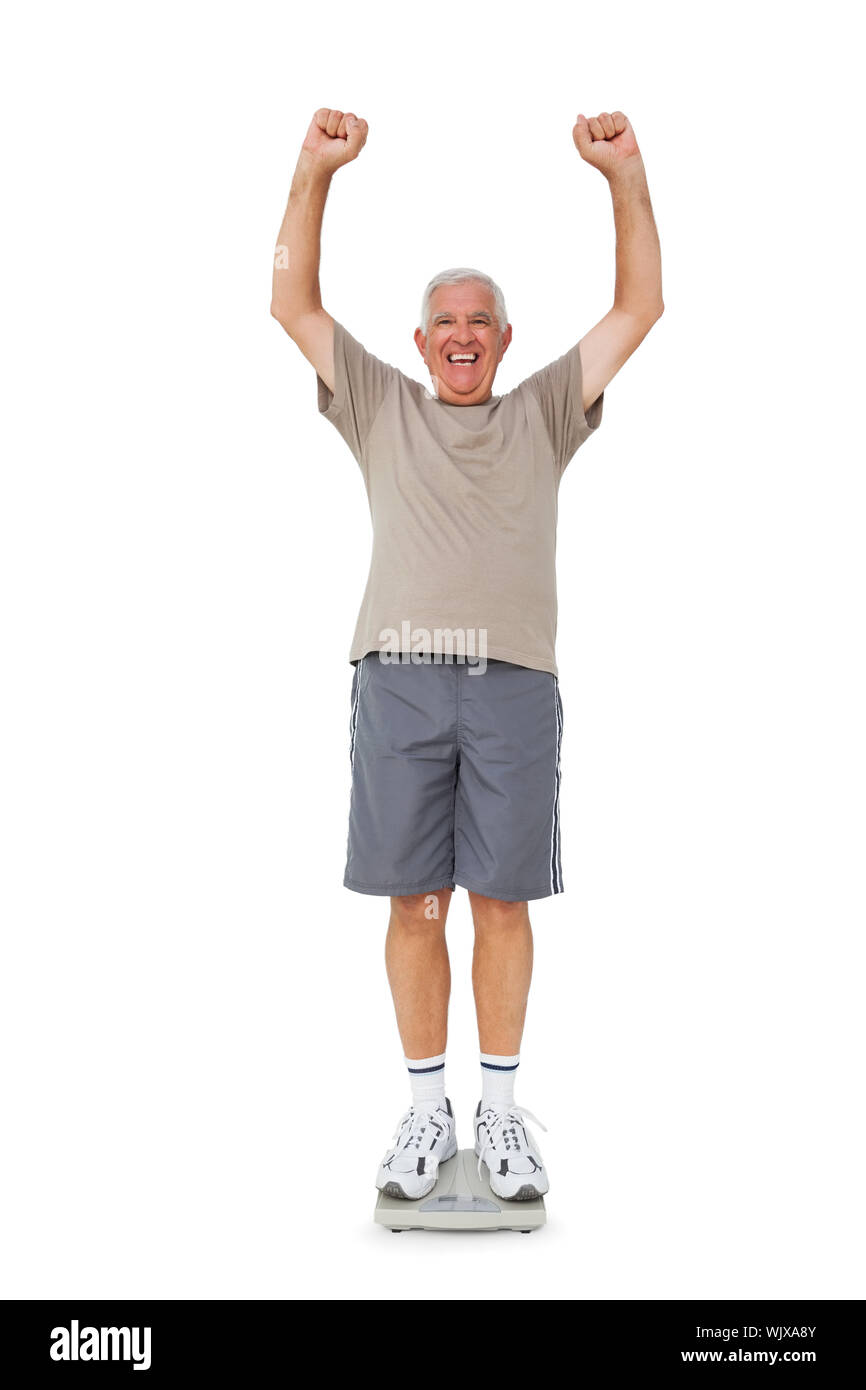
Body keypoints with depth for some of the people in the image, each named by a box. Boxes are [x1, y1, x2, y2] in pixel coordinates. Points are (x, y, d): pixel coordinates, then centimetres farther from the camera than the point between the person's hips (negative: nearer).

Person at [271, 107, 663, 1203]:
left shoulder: (543, 414, 17)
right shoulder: (381, 409, 17)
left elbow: (639, 308, 13)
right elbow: (293, 304, 13)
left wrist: (625, 175, 6)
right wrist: (315, 172, 6)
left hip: (514, 683, 0)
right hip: (398, 680, 0)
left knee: (501, 900, 4)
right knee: (414, 902, 4)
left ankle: (501, 1108, 17)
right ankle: (426, 1110, 16)